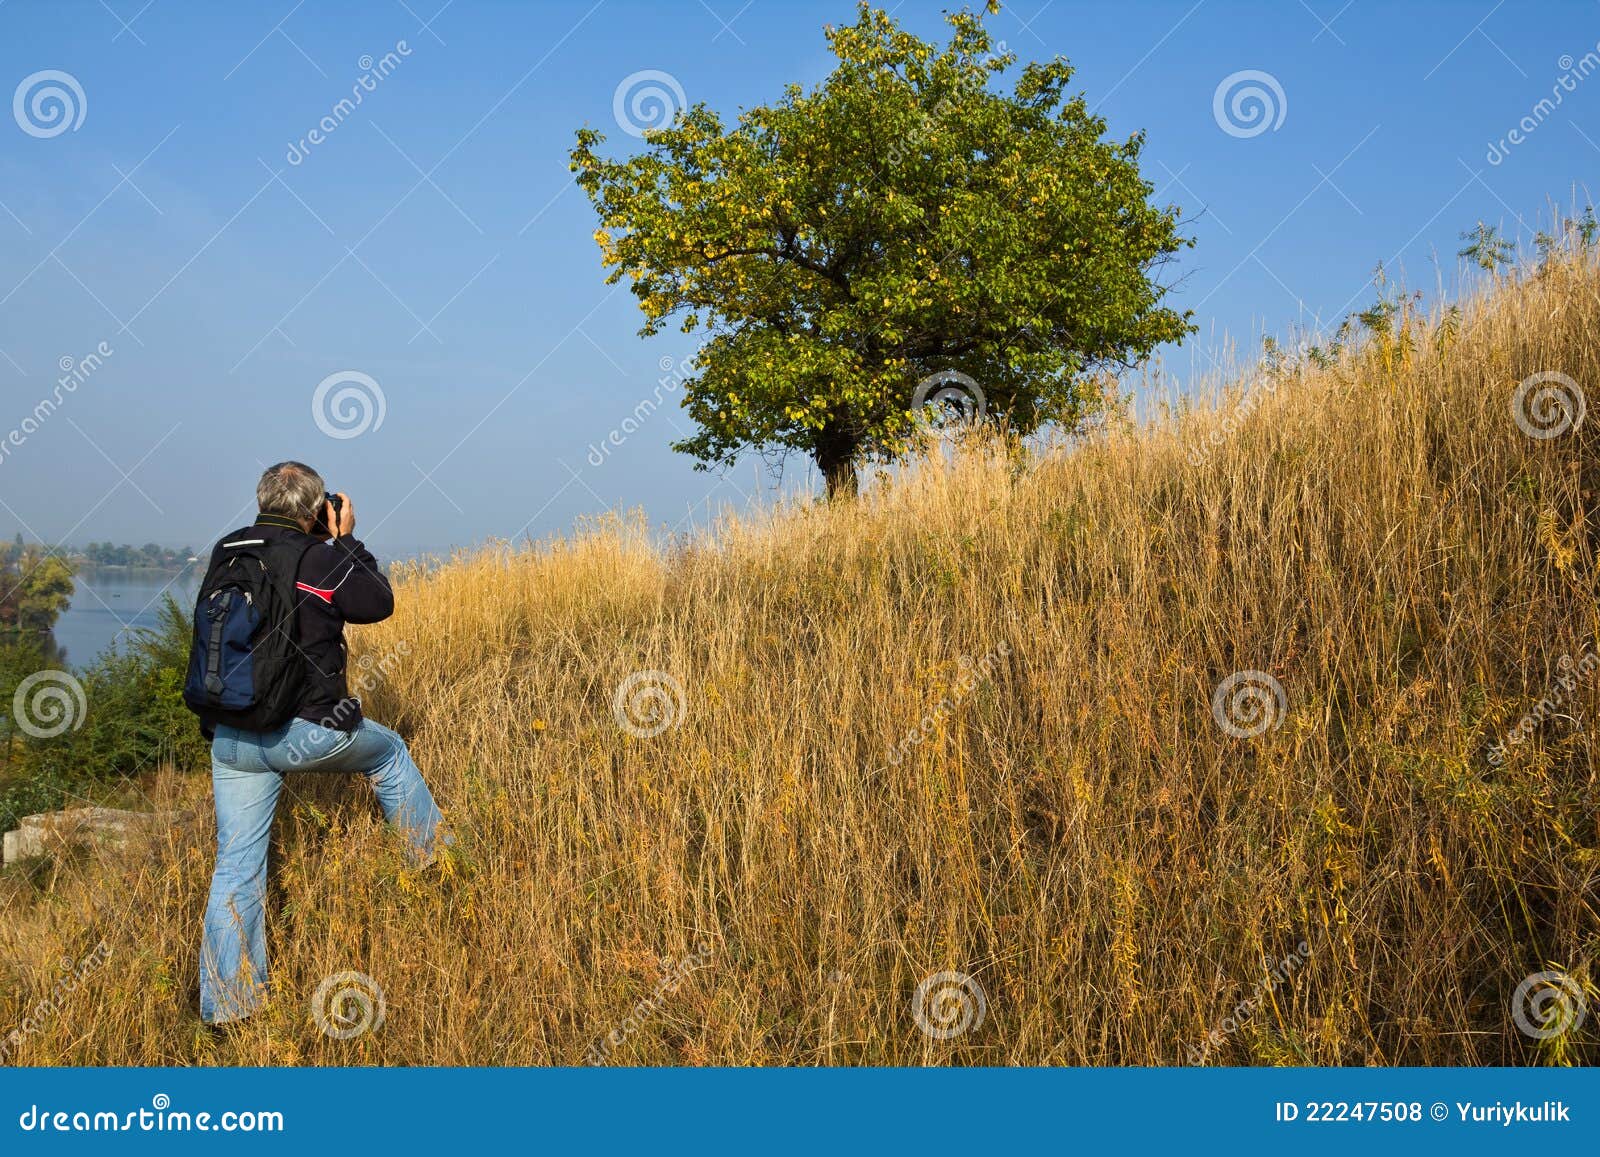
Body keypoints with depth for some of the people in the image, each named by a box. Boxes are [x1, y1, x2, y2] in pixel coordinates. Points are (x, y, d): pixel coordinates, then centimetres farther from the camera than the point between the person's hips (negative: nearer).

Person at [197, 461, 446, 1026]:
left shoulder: (225, 553, 5)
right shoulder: (322, 561, -11)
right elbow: (380, 604, 2)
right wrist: (346, 542, 8)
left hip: (230, 739, 4)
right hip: (306, 731, -4)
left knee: (236, 864, 8)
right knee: (389, 752, 26)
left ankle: (225, 1004, 10)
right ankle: (436, 856, 40)